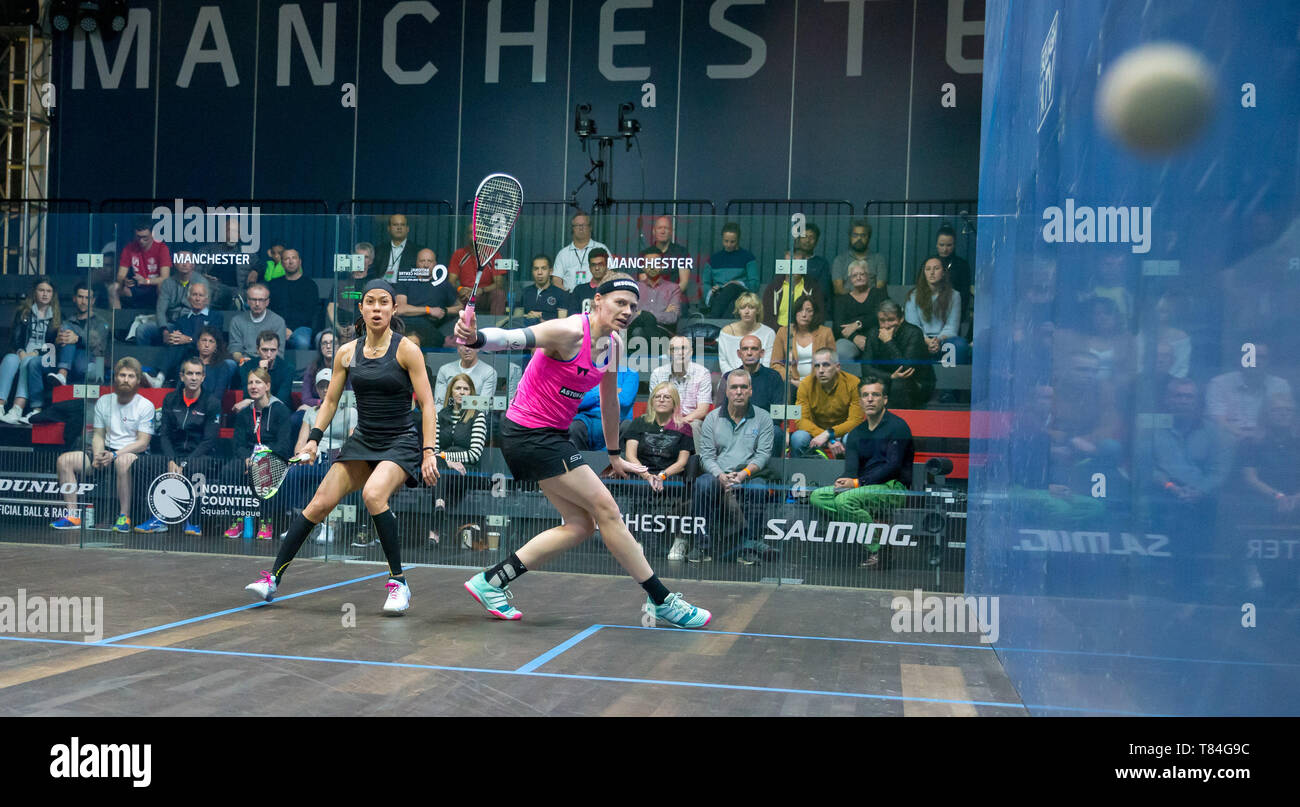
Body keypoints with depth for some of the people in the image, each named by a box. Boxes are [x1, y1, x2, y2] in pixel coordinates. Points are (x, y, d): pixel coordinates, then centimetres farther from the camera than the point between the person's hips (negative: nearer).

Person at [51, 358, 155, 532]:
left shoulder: (145, 406, -4)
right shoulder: (104, 401, 12)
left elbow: (142, 443, -10)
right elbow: (98, 435, 14)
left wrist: (115, 455, -21)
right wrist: (97, 455, -7)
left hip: (133, 453, -6)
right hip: (107, 452, 6)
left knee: (123, 461, -41)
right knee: (64, 460, -12)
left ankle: (124, 517, -31)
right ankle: (73, 515, -11)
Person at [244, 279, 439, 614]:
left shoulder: (406, 350, -8)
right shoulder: (347, 353, 4)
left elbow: (427, 404, -8)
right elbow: (330, 401, 13)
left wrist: (429, 452, -15)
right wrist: (313, 438, 0)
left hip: (401, 443, -5)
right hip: (362, 441, 5)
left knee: (373, 494, -31)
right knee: (320, 502, -5)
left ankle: (398, 583, -17)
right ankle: (273, 578, 7)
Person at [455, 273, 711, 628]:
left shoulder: (614, 345, 6)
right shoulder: (570, 332, -19)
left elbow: (609, 400, 19)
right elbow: (512, 338, -32)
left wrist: (614, 455, 27)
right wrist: (476, 337, -54)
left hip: (551, 437, 10)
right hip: (530, 435, -10)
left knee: (581, 525, 6)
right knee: (605, 509, -8)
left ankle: (490, 582, 12)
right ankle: (661, 601, 1)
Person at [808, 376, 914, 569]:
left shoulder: (897, 426, -4)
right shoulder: (856, 433, 15)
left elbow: (893, 466, -14)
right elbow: (851, 469, 4)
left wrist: (857, 482, -21)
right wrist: (844, 482, -22)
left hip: (893, 488, -7)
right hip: (865, 488, 7)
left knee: (846, 500, -31)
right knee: (817, 496, -9)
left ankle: (875, 550, -19)